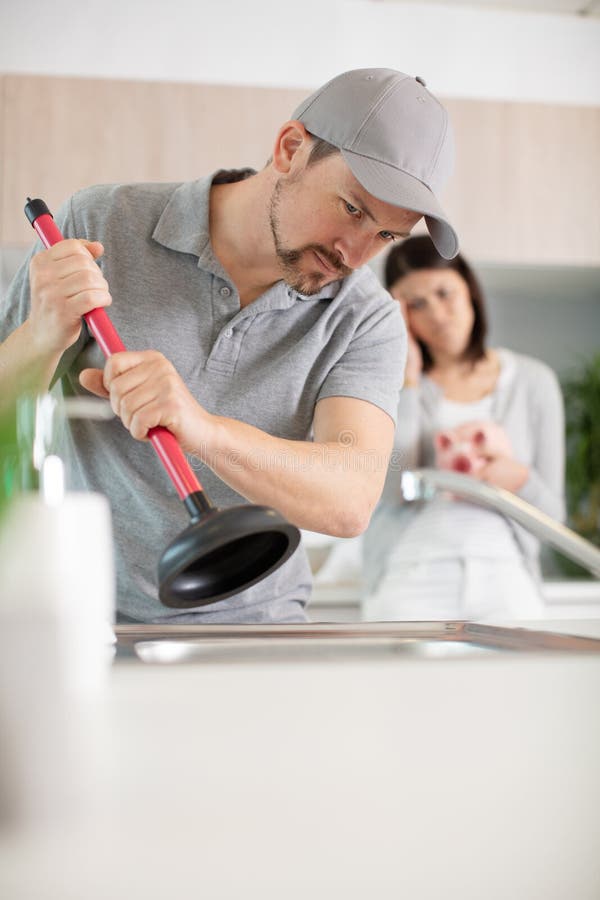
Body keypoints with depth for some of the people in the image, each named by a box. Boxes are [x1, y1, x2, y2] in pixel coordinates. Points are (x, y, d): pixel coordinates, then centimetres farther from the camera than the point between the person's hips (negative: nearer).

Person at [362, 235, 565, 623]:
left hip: (502, 573, 1)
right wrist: (408, 376, -4)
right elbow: (396, 489, -9)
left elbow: (552, 515, 11)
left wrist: (517, 479, -11)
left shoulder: (533, 381, 11)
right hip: (411, 575, -1)